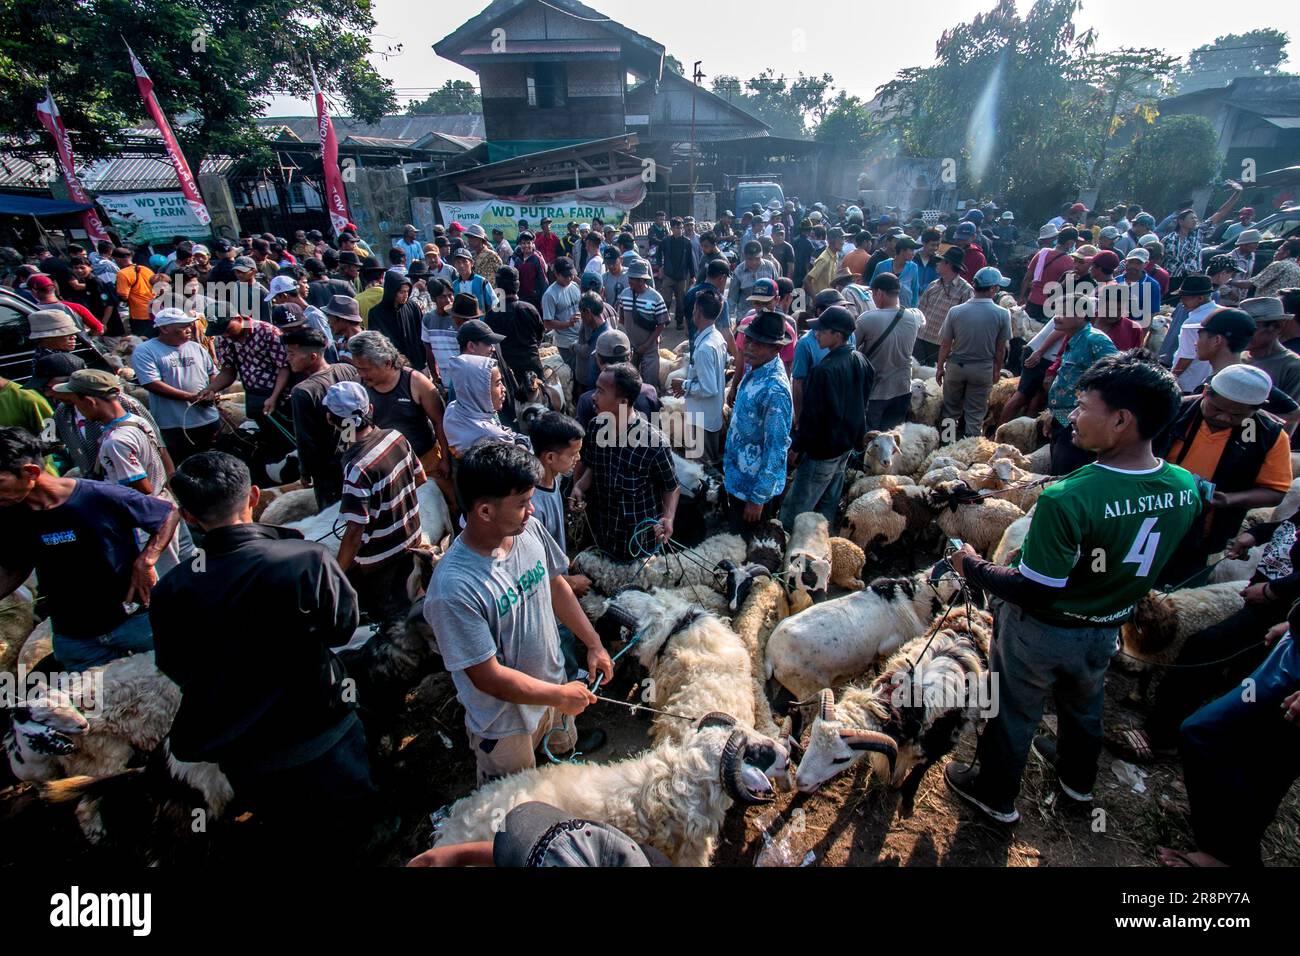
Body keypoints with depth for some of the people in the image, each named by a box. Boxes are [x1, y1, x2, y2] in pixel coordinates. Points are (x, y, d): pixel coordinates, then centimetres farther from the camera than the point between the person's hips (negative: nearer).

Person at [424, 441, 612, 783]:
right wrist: (561, 696, -17)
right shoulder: (453, 588, -36)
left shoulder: (530, 530, -17)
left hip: (553, 683, 6)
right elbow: (489, 677, -27)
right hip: (504, 725, -6)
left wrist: (593, 643, 6)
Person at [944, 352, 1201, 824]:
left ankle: (995, 794, 42)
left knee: (1014, 713, 18)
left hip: (1042, 632, -6)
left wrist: (972, 566, -16)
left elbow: (1033, 592, -29)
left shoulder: (1068, 499, -37)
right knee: (1084, 705, 32)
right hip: (1106, 630, 6)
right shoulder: (1186, 488, -14)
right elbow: (1165, 565, 3)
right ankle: (1077, 778, 59)